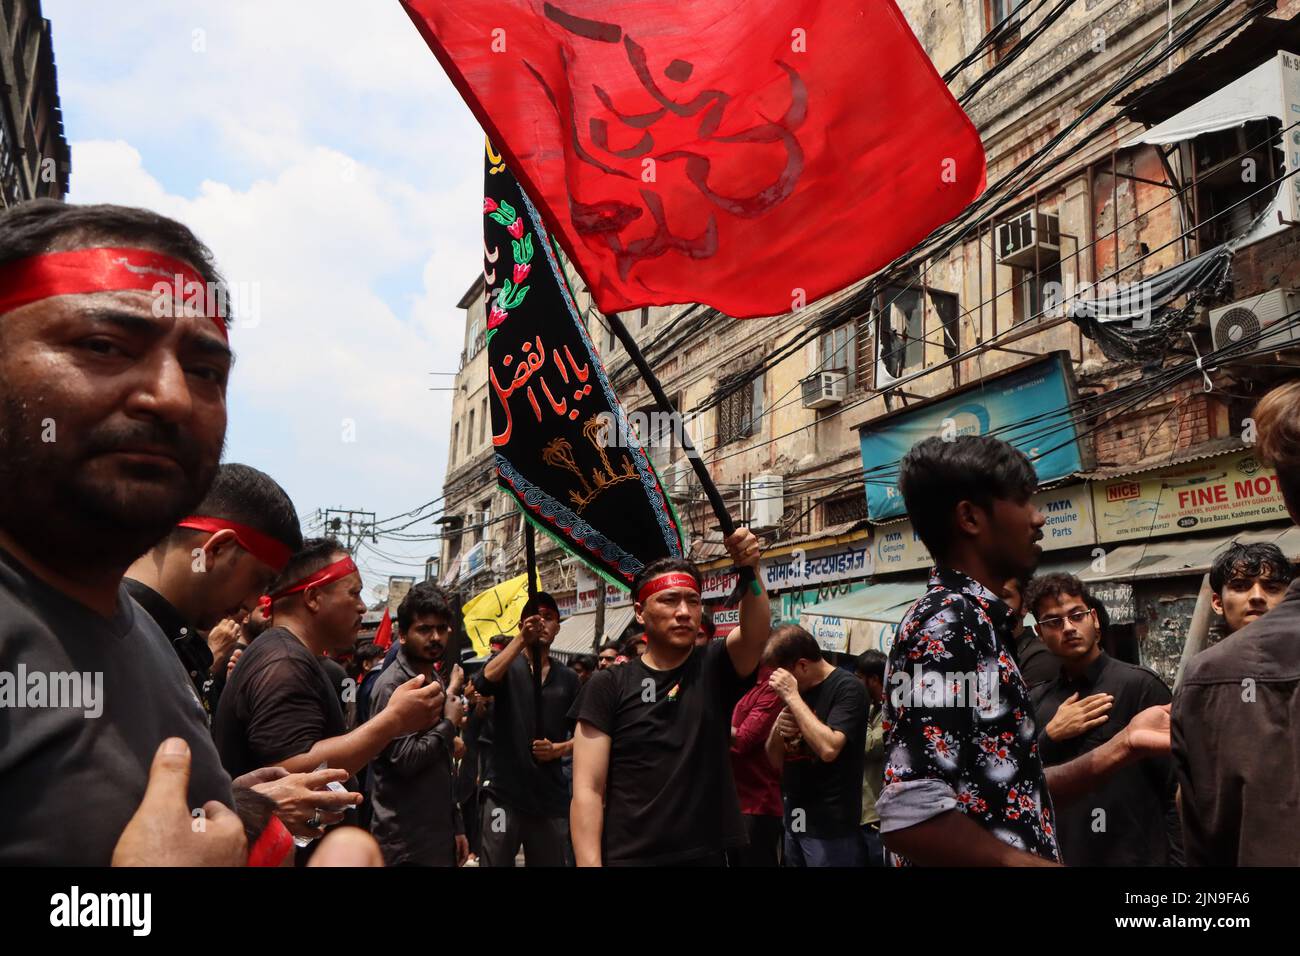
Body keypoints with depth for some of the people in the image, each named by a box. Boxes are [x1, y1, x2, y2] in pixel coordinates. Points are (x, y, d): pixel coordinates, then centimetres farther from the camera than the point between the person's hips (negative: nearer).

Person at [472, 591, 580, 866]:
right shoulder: (506, 666, 2)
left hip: (551, 797, 3)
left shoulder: (568, 679, 10)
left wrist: (558, 749, -9)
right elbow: (484, 683, -21)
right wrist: (521, 639, -28)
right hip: (504, 793, -3)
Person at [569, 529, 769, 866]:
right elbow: (587, 789, -6)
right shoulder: (608, 686, -2)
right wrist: (589, 864, -16)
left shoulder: (715, 669, 2)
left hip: (707, 856, 2)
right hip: (628, 857, -2)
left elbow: (757, 631, -19)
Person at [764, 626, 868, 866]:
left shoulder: (847, 688, -12)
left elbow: (828, 748, -27)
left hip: (831, 827, -7)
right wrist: (778, 728, -8)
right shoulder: (798, 691, 11)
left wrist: (792, 697, -19)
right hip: (795, 822, 7)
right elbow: (776, 761, 12)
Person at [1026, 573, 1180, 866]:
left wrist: (1176, 860, -14)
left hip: (1132, 857, -4)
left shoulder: (1140, 685, -10)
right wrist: (1050, 738, -11)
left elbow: (1178, 791, -10)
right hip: (1056, 857, 4)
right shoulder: (1035, 702, 4)